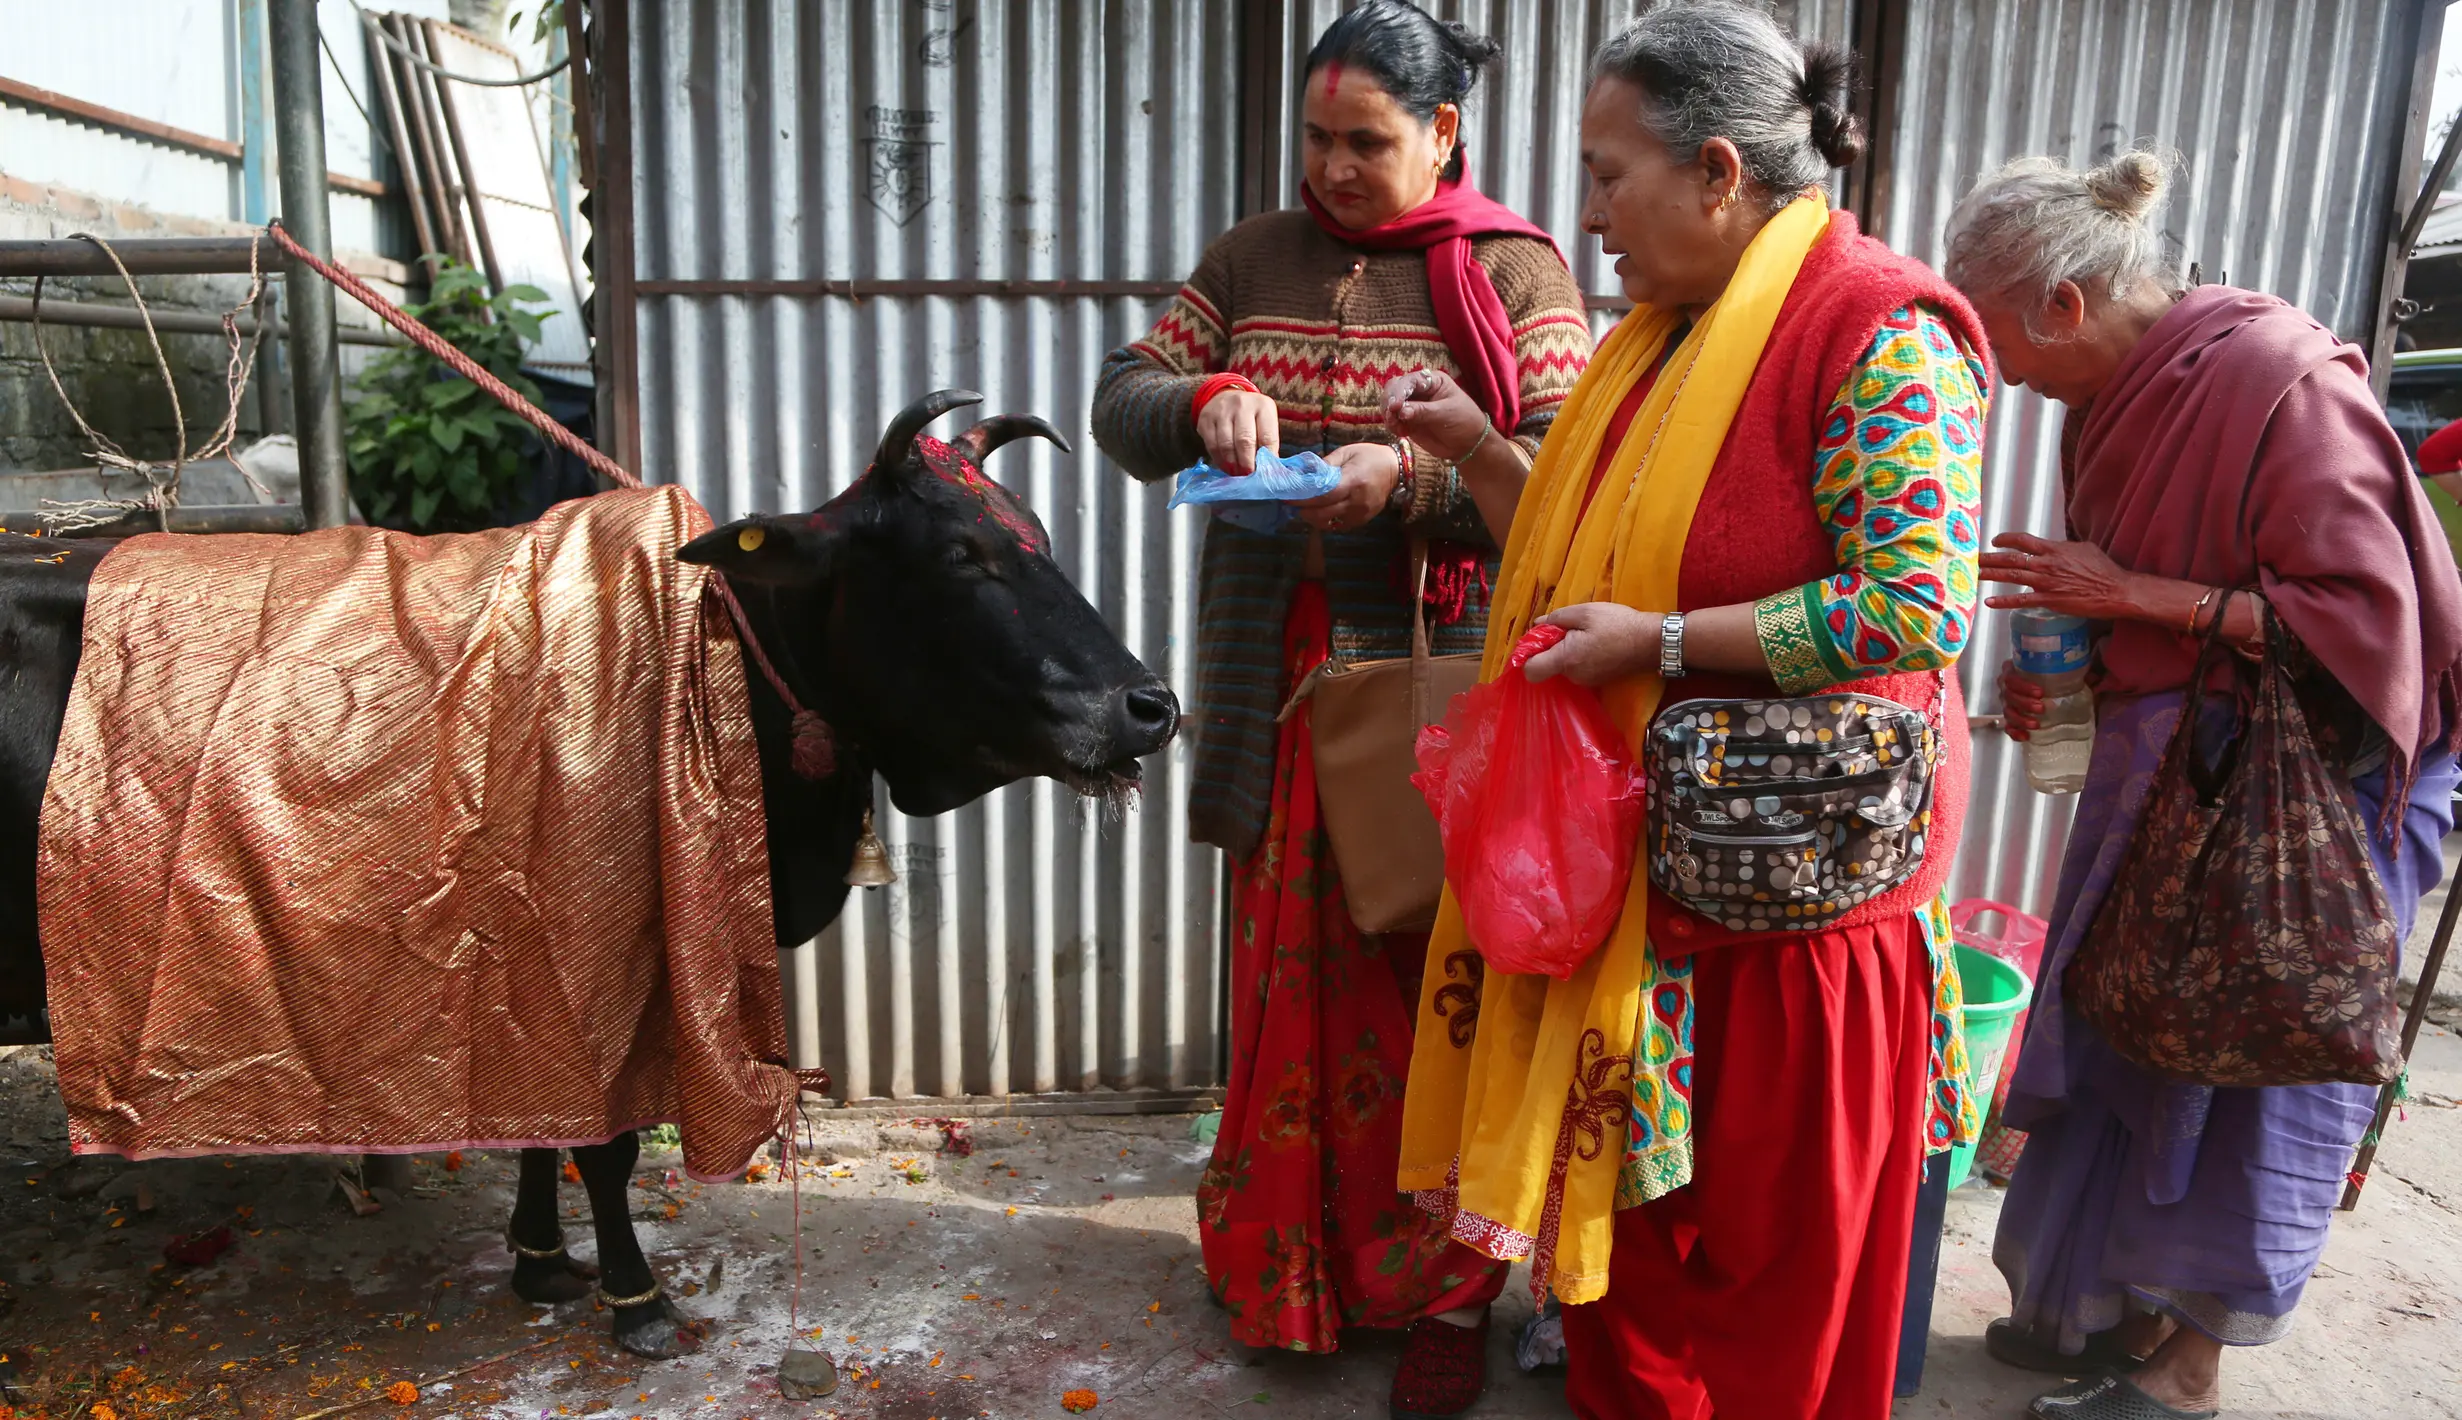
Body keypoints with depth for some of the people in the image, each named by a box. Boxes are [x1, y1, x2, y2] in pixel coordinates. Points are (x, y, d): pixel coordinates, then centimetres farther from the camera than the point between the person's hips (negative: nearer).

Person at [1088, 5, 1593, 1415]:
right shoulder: (1253, 257, 10)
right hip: (1284, 684, 4)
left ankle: (1447, 1285, 23)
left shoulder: (1516, 271, -1)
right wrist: (1201, 400, -13)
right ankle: (1285, 1250, 33)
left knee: (1432, 983, 5)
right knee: (1292, 968, 13)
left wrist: (1414, 478, -24)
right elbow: (1122, 398, 9)